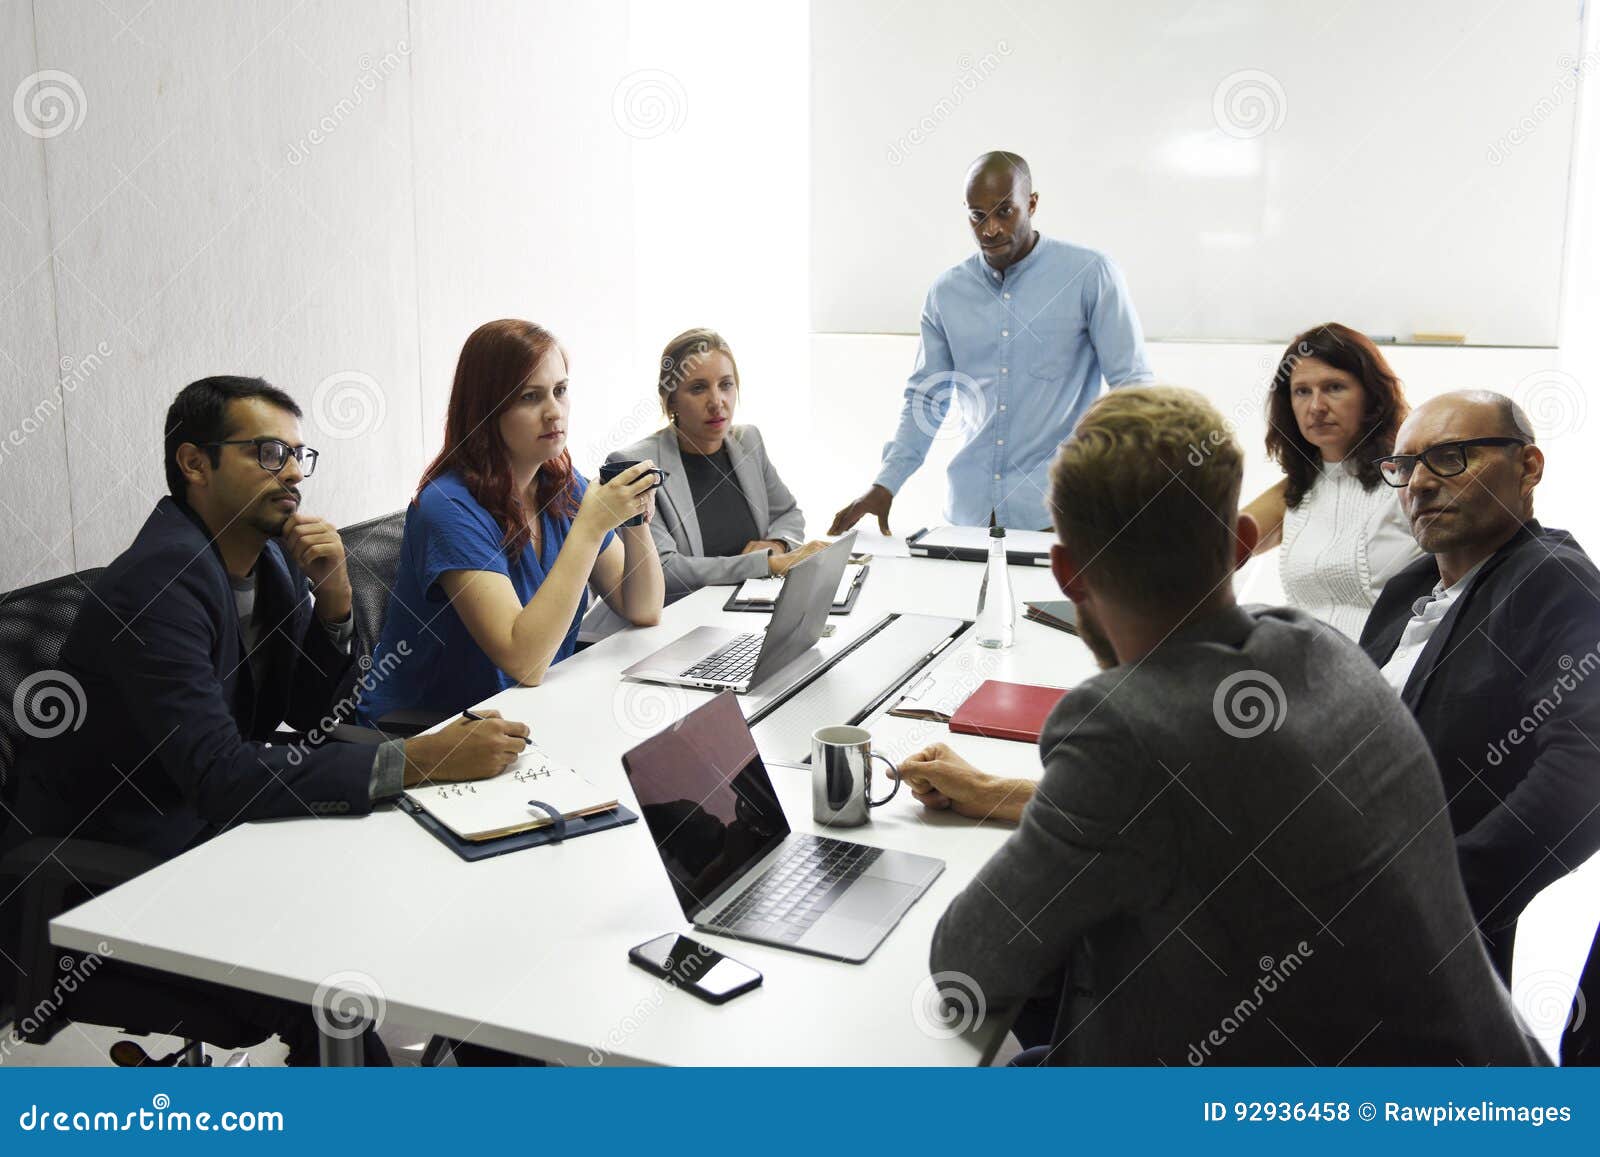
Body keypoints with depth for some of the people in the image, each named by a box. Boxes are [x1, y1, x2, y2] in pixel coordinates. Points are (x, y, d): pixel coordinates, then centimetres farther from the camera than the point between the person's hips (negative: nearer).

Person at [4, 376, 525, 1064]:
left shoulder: (270, 557, 2)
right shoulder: (158, 582, -24)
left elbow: (318, 714, 7)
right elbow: (220, 776, -33)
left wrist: (332, 593, -10)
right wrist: (418, 760, -36)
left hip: (211, 833, 8)